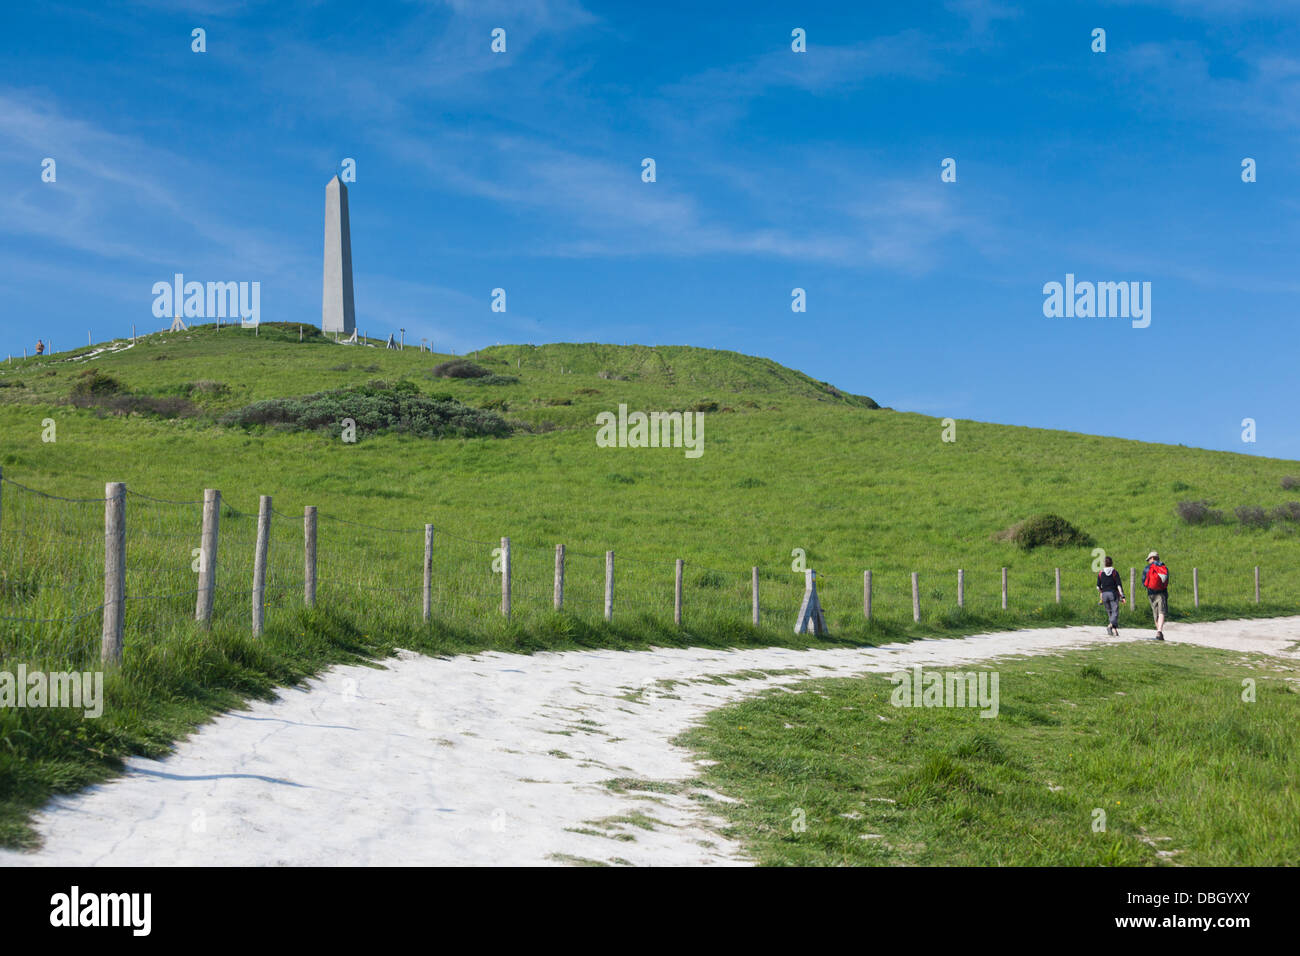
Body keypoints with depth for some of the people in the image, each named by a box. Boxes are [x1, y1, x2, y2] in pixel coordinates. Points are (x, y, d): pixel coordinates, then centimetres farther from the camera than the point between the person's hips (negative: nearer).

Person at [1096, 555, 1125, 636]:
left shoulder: (1100, 573, 4)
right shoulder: (1115, 572, -2)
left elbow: (1098, 586, 8)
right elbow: (1119, 585, -9)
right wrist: (1122, 596, -9)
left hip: (1104, 594, 3)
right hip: (1114, 593, -3)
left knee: (1110, 612, 14)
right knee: (1115, 612, -7)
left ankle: (1115, 630, 13)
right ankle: (1111, 625, -33)